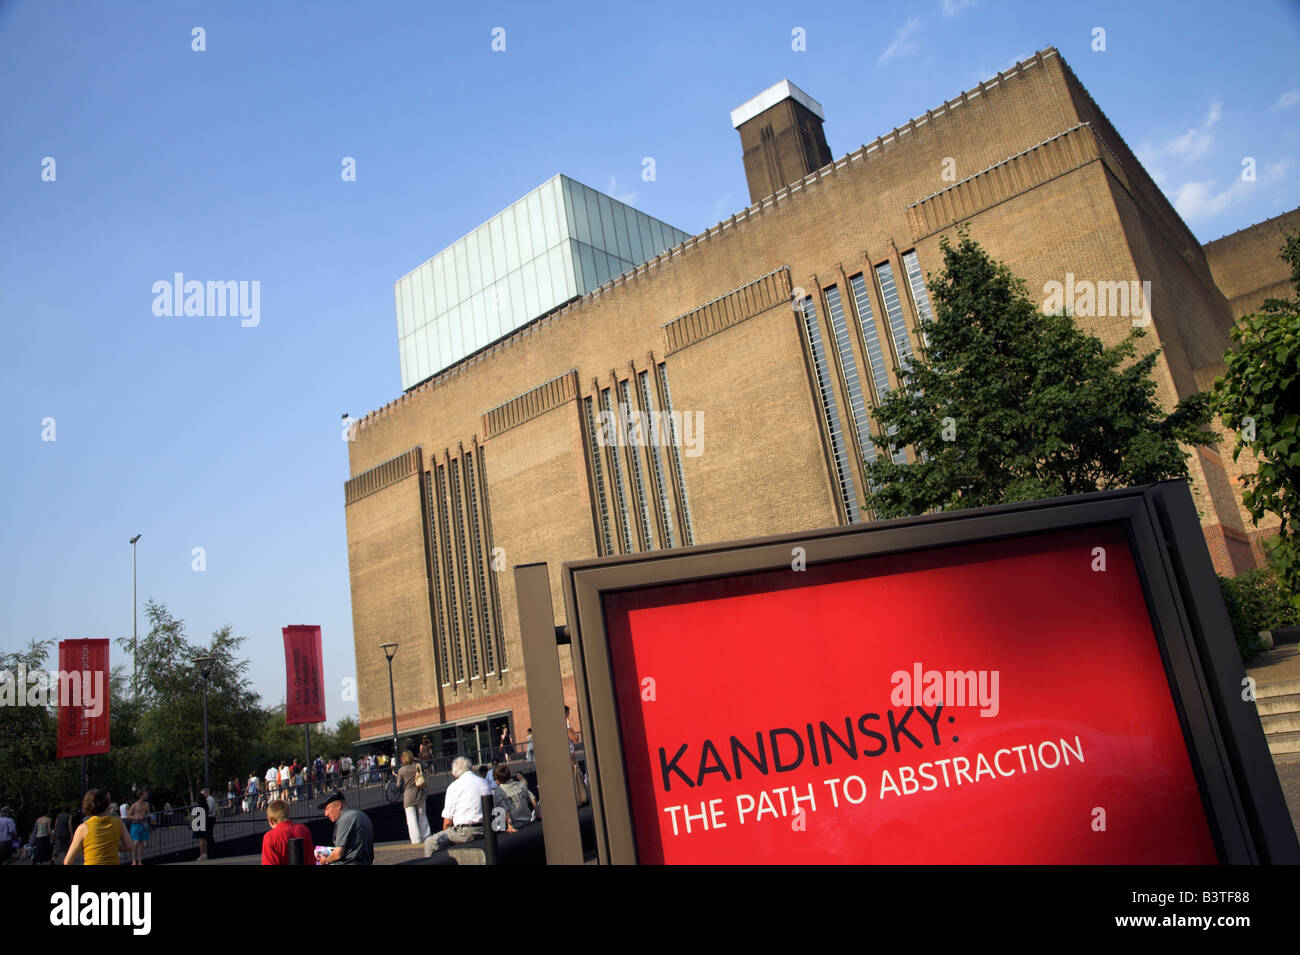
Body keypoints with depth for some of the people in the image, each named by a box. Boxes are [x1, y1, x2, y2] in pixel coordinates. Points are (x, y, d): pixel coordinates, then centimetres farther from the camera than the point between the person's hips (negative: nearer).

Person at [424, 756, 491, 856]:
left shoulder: (454, 787, -5)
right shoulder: (484, 782, 10)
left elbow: (447, 821, -3)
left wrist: (446, 833, 15)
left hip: (465, 832, -7)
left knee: (430, 843, 0)